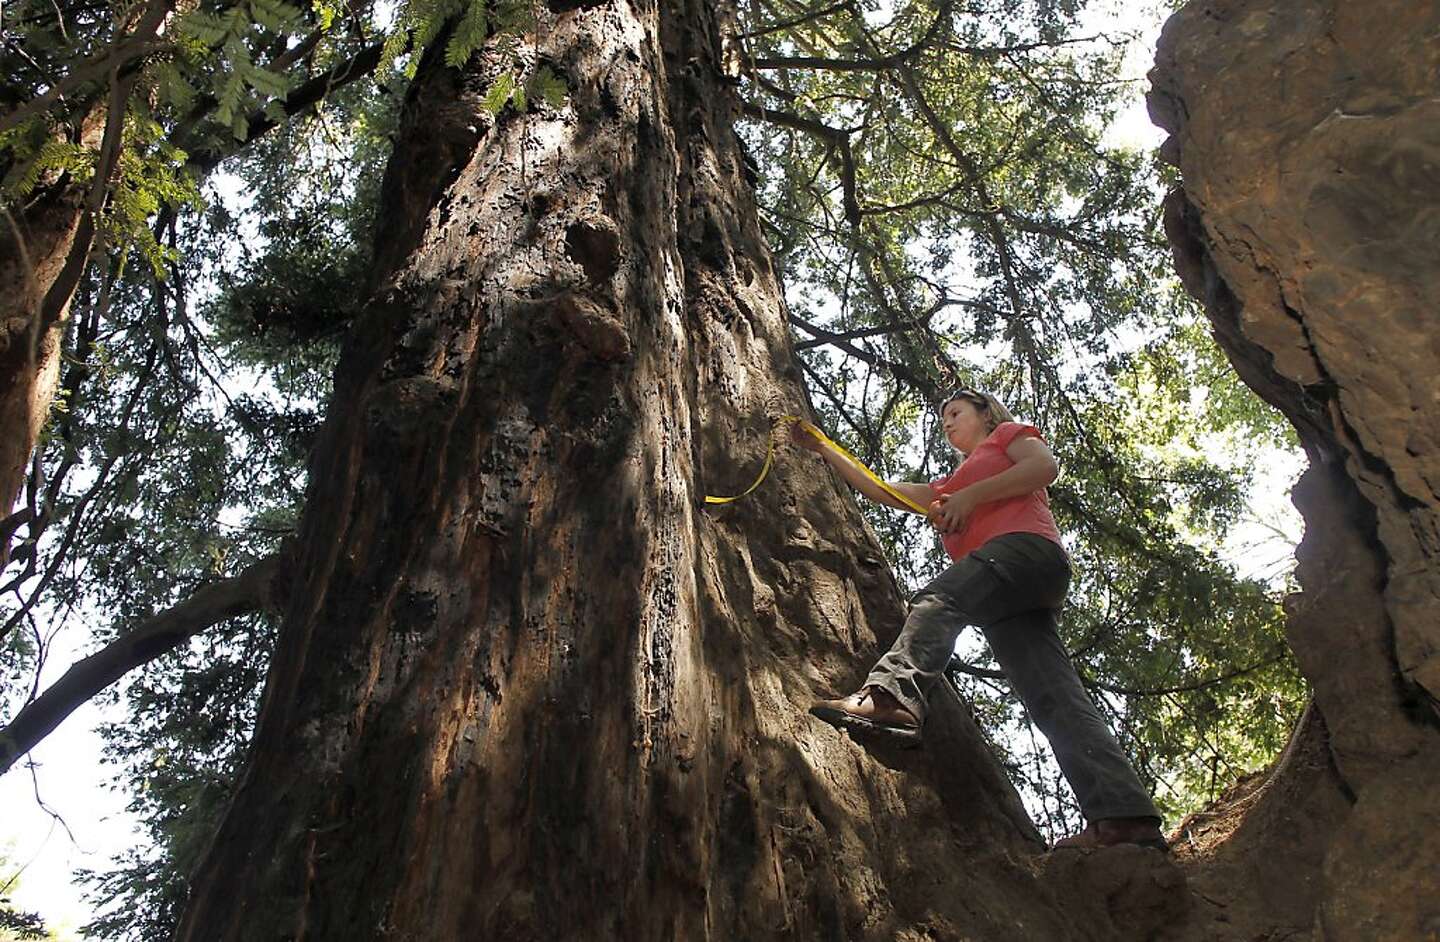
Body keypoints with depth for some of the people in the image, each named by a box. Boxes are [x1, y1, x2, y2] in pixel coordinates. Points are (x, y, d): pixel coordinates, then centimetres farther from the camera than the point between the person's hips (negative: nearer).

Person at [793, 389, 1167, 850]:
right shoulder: (948, 487, 42)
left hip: (1026, 544, -7)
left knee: (937, 599, -31)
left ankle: (893, 697, -55)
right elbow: (882, 491, 38)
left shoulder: (1008, 433, 24)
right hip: (1011, 602, 7)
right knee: (1055, 696, -10)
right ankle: (1125, 816, -21)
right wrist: (825, 451, 35)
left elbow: (1046, 466, 3)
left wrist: (972, 496, 0)